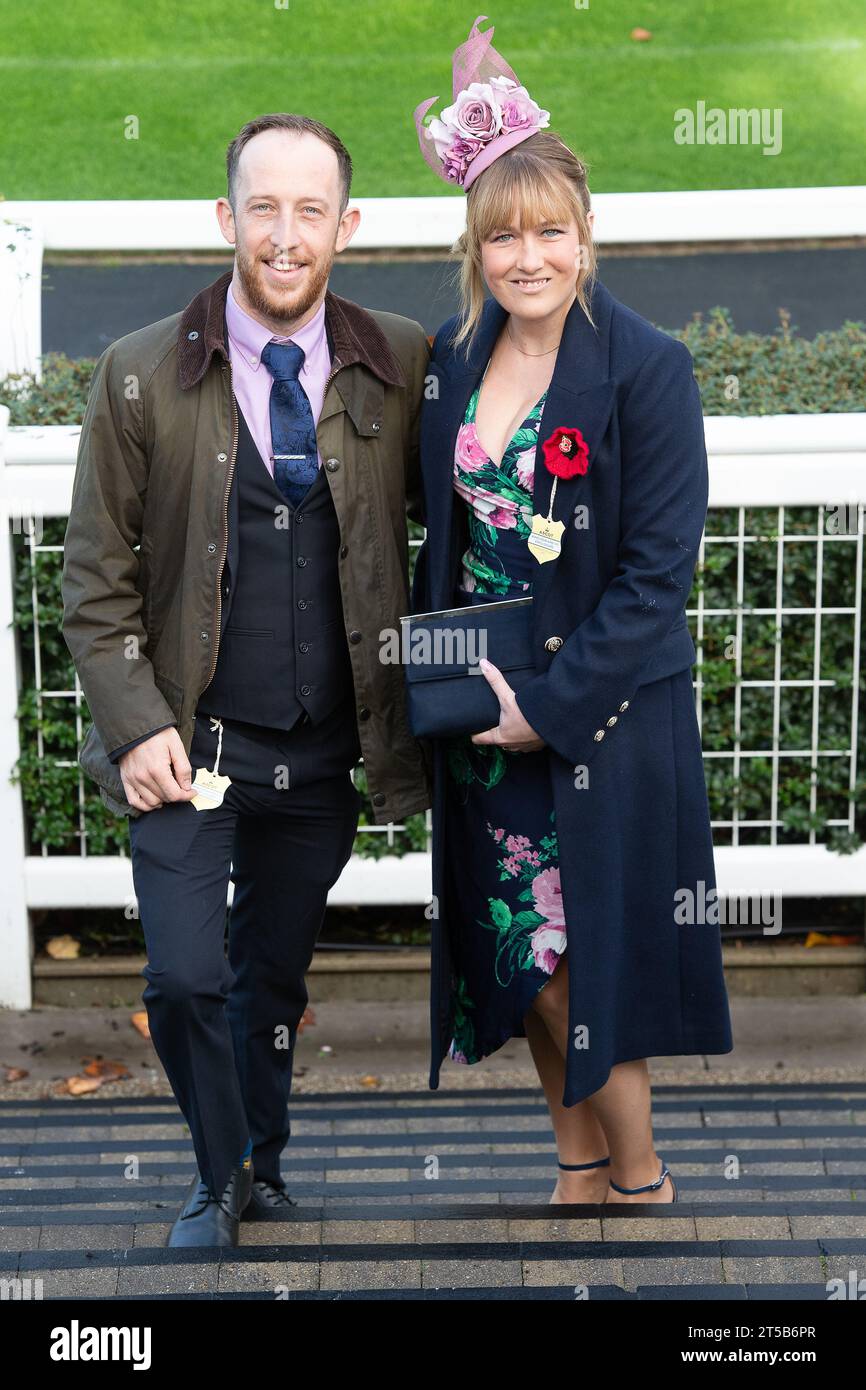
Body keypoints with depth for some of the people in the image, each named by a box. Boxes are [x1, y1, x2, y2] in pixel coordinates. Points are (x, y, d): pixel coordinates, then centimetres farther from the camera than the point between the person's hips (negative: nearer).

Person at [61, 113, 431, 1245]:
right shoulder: (140, 375, -6)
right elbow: (96, 578, -2)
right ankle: (222, 1177, 23)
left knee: (275, 979, 15)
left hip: (325, 753, 2)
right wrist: (138, 724, -11)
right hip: (190, 745, -1)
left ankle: (261, 1166, 41)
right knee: (185, 977, -6)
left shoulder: (401, 366, -2)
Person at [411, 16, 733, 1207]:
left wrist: (549, 704, -17)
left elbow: (657, 570, -15)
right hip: (486, 707, 5)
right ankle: (577, 1161, 30)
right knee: (515, 950, 11)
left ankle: (639, 1178, 22)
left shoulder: (646, 367, -13)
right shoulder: (456, 354, 4)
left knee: (584, 952, 1)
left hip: (604, 715, -5)